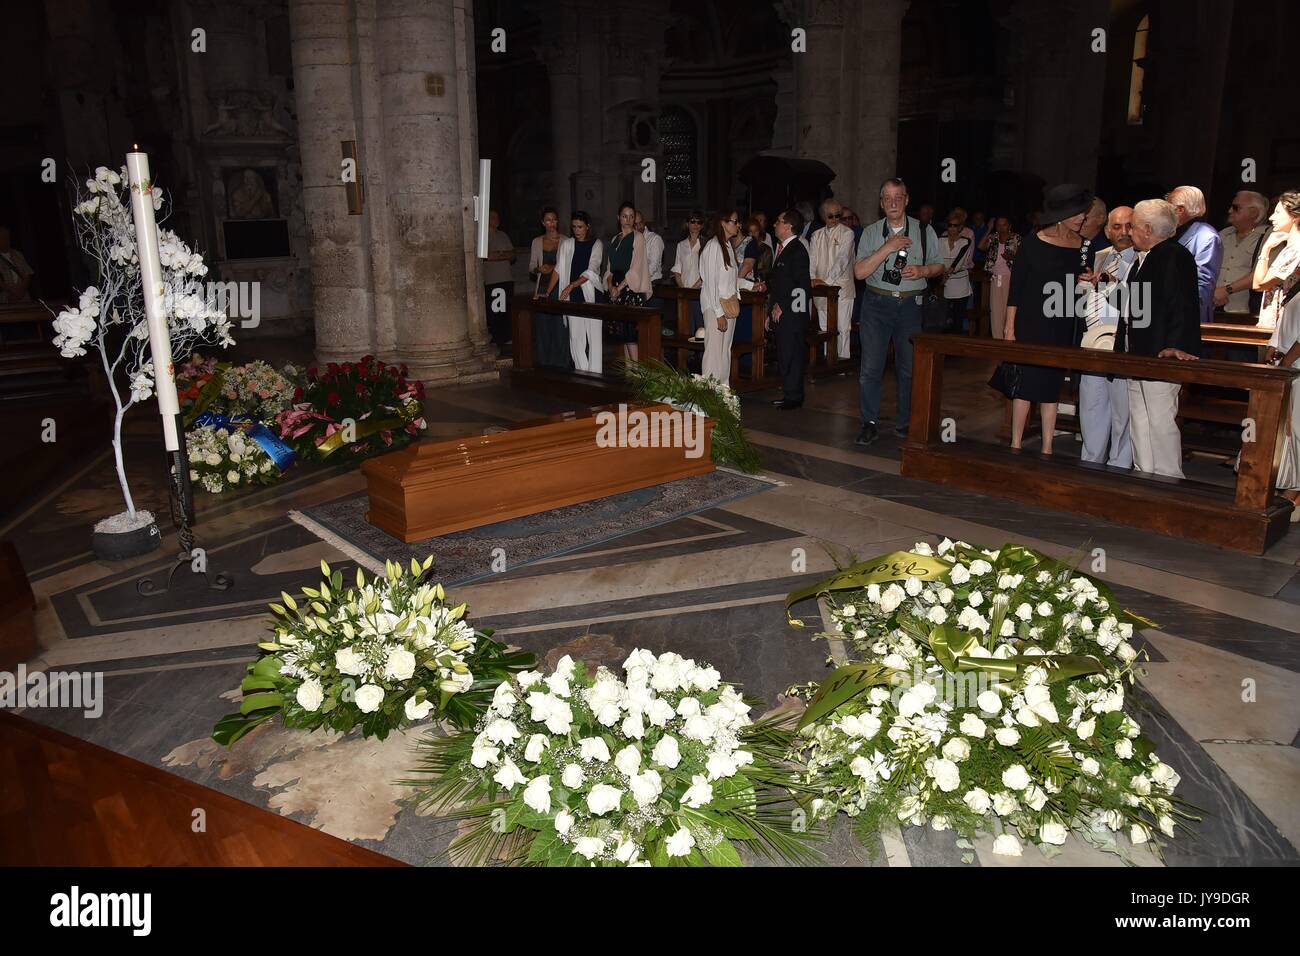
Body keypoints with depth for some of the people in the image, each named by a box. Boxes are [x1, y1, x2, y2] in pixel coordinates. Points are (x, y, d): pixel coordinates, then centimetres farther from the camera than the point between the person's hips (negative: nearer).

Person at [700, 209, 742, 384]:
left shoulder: (728, 245, 14)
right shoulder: (713, 246, -13)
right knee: (714, 351, -9)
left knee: (726, 350, 11)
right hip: (715, 305, -9)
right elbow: (711, 282, -16)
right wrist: (719, 313, -18)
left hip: (730, 304, 9)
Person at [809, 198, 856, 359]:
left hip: (841, 287, -4)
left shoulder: (847, 233, 0)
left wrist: (827, 281, -17)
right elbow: (812, 258, 7)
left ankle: (843, 360, -1)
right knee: (824, 327, 8)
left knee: (842, 328, -6)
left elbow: (842, 260, -10)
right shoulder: (817, 235, 14)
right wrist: (813, 279, -11)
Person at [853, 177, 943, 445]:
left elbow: (939, 265, 12)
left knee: (910, 367, 6)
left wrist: (922, 270, -10)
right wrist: (887, 248, -16)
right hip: (877, 303, 0)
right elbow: (860, 271, -7)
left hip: (911, 305, 1)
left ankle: (905, 423, 20)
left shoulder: (924, 231, 5)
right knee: (870, 367, -3)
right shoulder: (871, 232, 3)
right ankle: (870, 423, 8)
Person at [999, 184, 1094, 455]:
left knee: (1052, 387, 8)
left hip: (1062, 328, 4)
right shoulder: (1034, 242, -7)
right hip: (1030, 323, -4)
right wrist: (1009, 329, -9)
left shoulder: (1083, 245, 4)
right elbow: (1016, 287, -6)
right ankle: (1015, 445, 9)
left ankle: (1047, 449, 14)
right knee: (1025, 384, 0)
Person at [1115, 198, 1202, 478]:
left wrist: (1176, 345, -29)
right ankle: (1144, 475, 23)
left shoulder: (1176, 256, -11)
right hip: (1138, 355, 10)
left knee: (1161, 421, -6)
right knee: (1139, 422, 14)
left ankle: (1168, 478, 2)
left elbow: (1183, 304, -20)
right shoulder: (1143, 260, 19)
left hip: (1161, 355, -10)